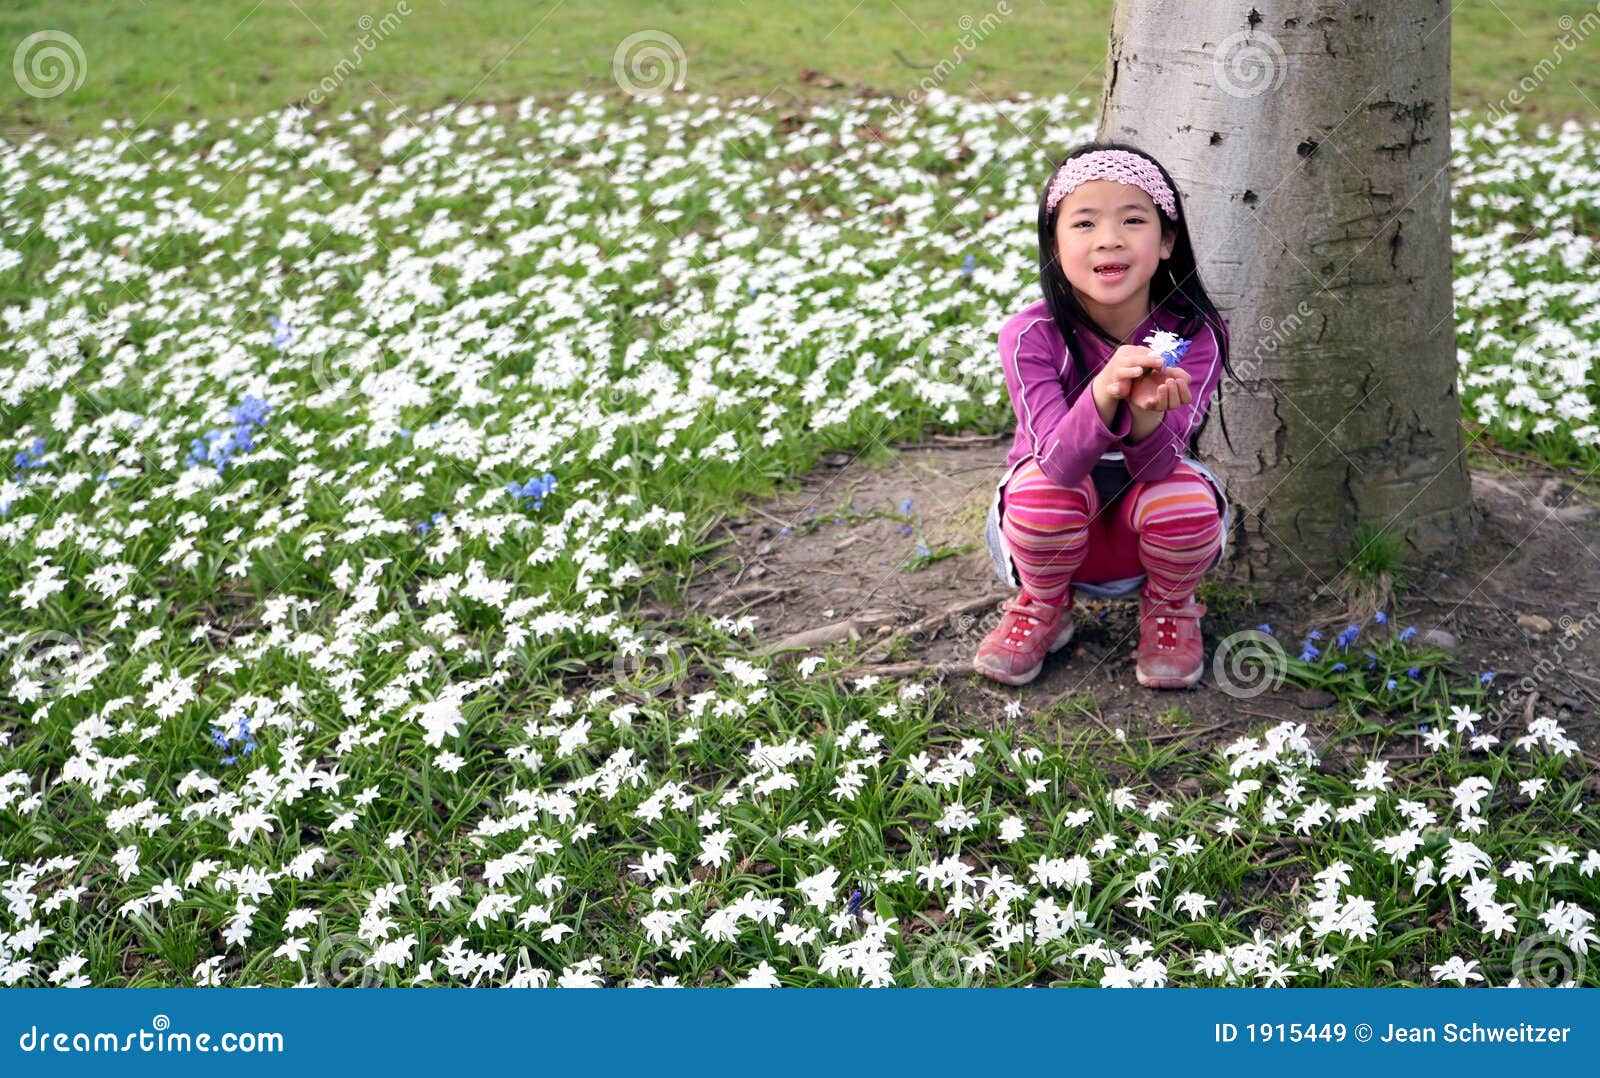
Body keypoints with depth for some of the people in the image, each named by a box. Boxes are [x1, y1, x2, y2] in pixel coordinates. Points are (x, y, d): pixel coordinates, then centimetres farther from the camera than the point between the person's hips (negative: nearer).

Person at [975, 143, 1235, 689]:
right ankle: (1042, 608, 1)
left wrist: (1147, 413, -54)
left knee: (1185, 499, -32)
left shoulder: (1195, 335, -20)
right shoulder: (1030, 335, -22)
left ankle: (1168, 609, 4)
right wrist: (1103, 394, -54)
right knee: (1042, 488, -33)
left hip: (1144, 524, 1)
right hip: (1053, 526, 0)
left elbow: (1155, 467, -30)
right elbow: (1059, 462, -33)